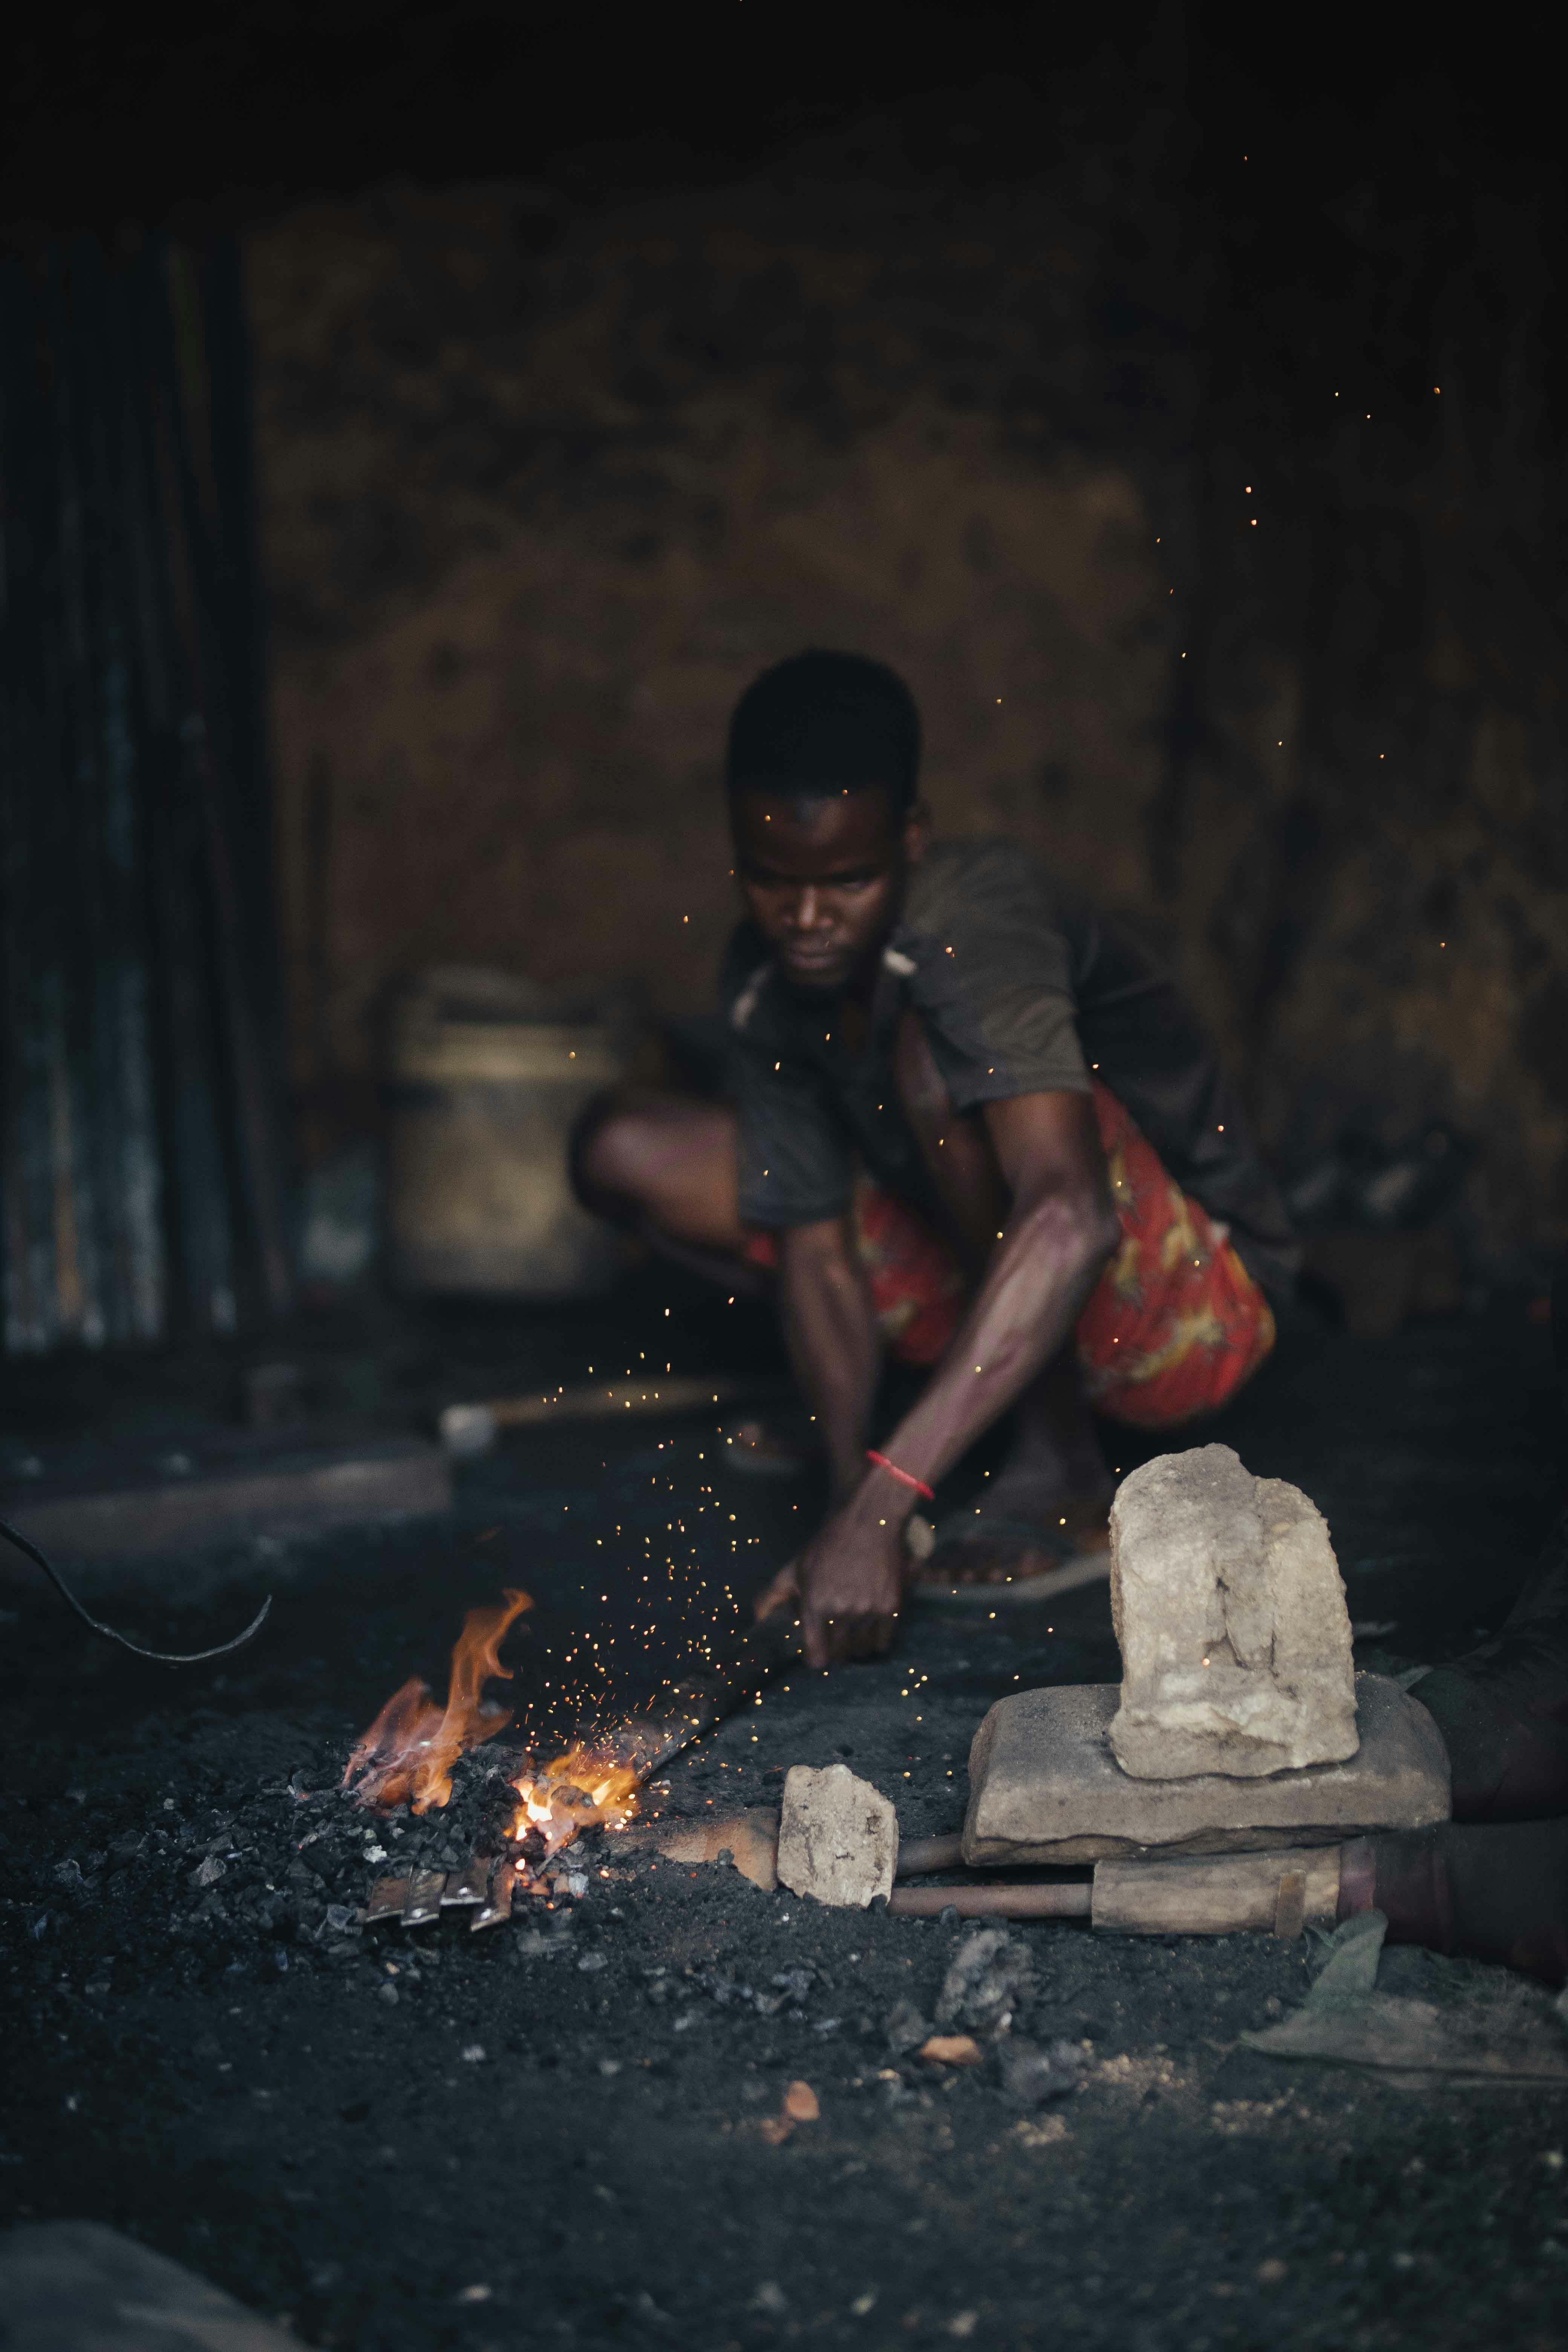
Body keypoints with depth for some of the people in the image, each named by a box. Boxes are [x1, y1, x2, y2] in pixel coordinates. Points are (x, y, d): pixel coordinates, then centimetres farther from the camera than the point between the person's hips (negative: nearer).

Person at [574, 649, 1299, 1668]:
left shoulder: (975, 914, -30)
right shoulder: (769, 982, -7)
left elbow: (1072, 1220, -43)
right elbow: (818, 1250, -7)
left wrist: (883, 1503, -47)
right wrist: (850, 1501, -23)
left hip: (1198, 1308, -8)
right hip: (996, 1287, 8)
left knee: (936, 1042, -33)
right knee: (626, 1148, 1)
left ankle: (1061, 1469, -15)